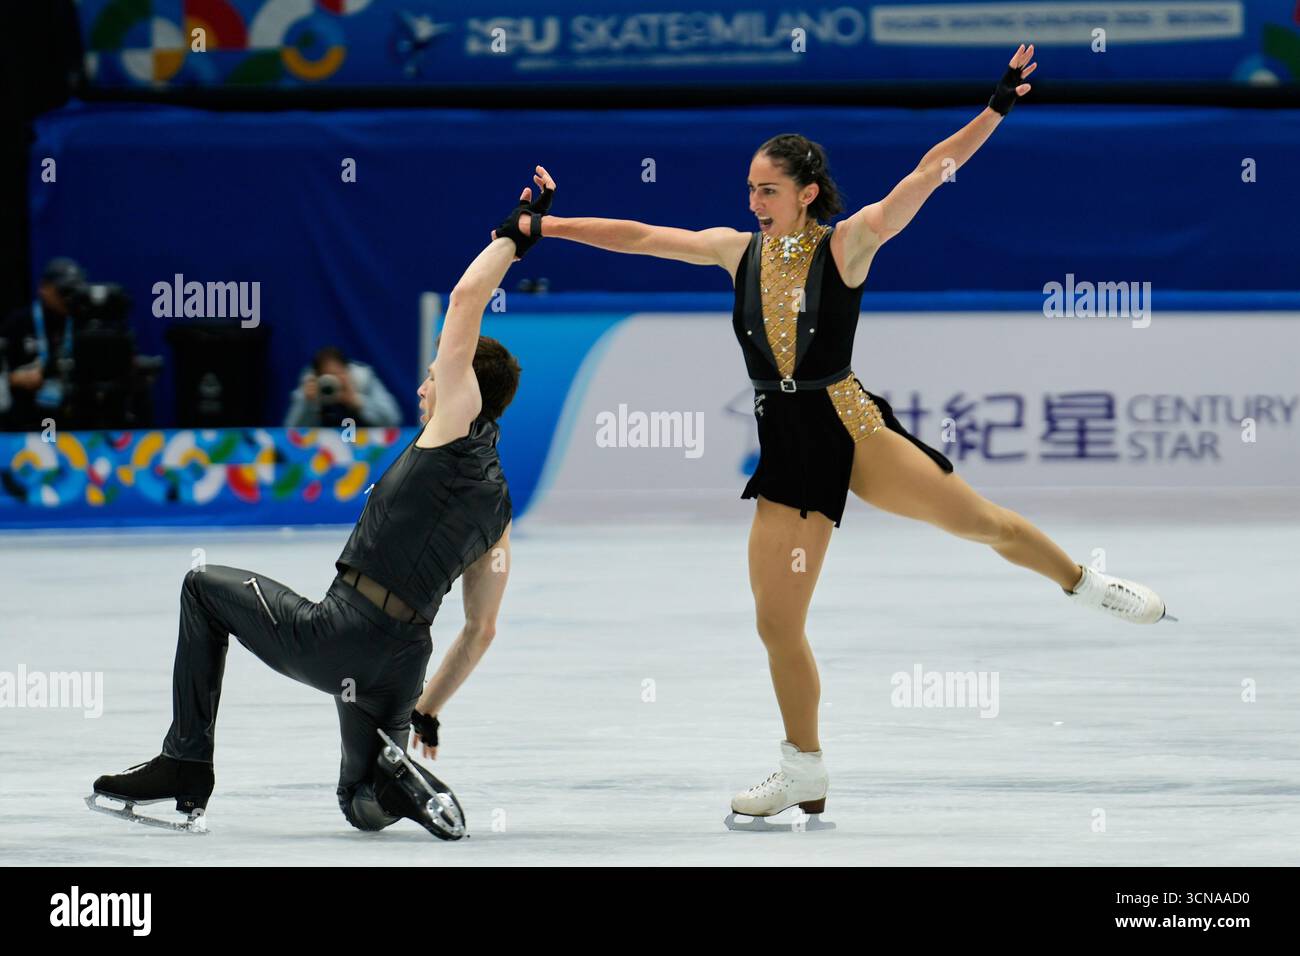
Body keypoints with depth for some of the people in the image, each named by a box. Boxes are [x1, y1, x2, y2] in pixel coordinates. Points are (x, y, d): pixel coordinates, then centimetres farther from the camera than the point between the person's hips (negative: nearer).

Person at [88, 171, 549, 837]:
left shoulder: (456, 430, -1)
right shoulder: (498, 508, 20)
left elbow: (466, 299, -4)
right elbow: (481, 631, 24)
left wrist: (514, 235, 7)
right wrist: (426, 714, 30)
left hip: (336, 635, -7)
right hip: (402, 662, 7)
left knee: (205, 587, 19)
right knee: (365, 807, 26)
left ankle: (187, 763, 11)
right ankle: (404, 782, -11)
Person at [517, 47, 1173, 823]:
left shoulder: (846, 244, -4)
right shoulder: (738, 250, 8)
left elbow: (929, 174, -10)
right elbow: (639, 237, 14)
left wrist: (997, 108, -18)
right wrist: (550, 227, 12)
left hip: (847, 423, -3)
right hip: (786, 441, 4)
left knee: (981, 520, -12)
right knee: (776, 622, 0)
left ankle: (1089, 586, 16)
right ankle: (806, 773, 14)